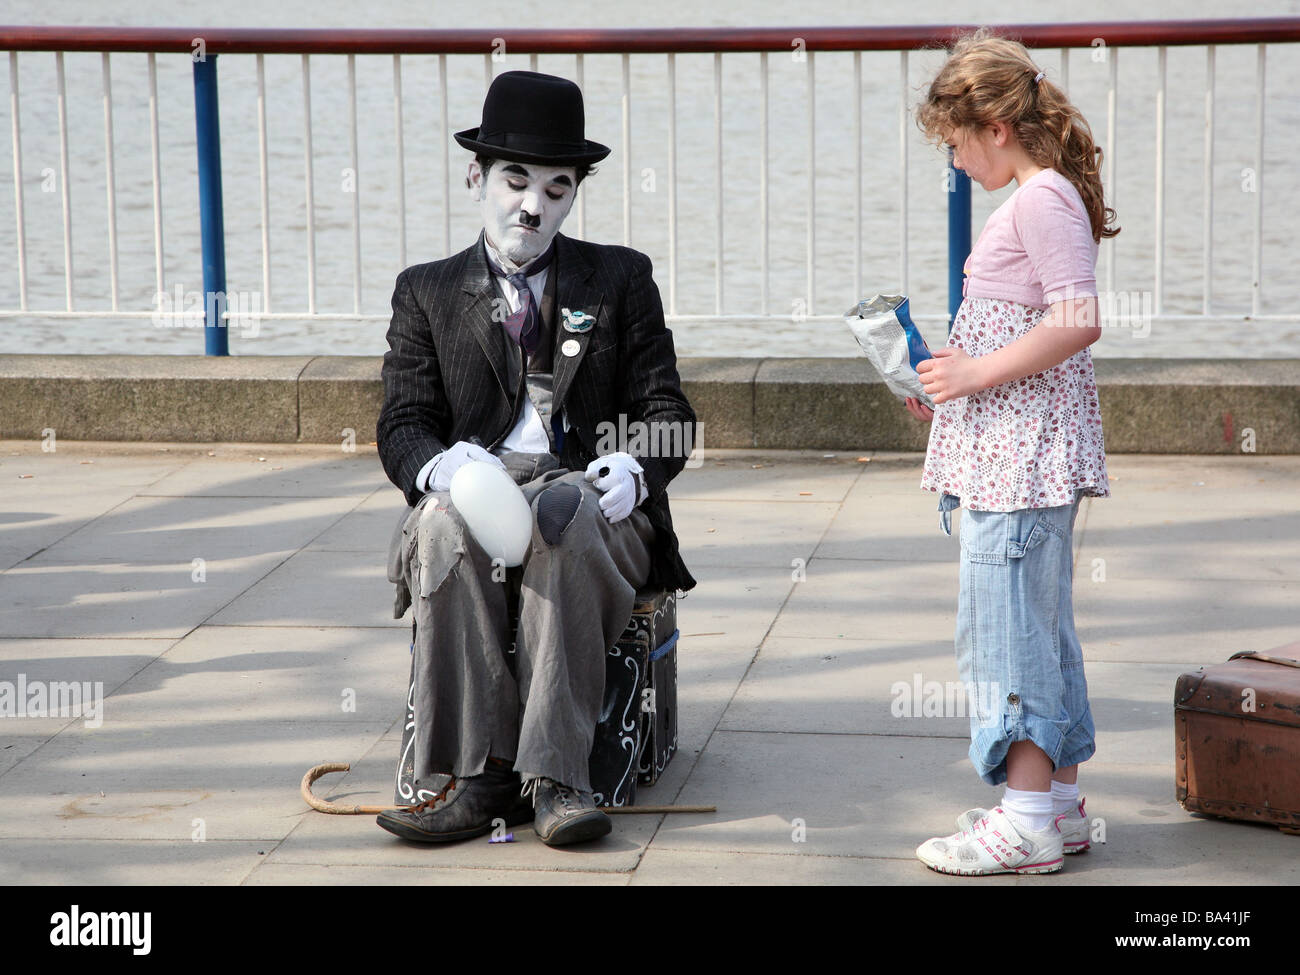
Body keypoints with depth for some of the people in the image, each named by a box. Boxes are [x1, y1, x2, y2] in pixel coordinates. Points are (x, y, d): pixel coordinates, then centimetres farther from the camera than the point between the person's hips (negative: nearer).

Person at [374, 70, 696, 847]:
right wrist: (445, 465, -20)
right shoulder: (428, 293, 16)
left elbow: (666, 413, 8)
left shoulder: (621, 280, 15)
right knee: (446, 522, -34)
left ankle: (554, 776, -41)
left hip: (584, 496, -1)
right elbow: (405, 426, 6)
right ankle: (478, 775, -36)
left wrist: (632, 467, -16)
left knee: (564, 519, -36)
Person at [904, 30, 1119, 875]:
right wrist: (953, 382, 16)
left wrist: (975, 373, -19)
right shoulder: (1044, 198, 18)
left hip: (1023, 451, -11)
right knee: (1037, 623, 14)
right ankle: (1057, 802, 21)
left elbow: (1078, 322, -25)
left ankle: (1027, 822, -4)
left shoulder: (1040, 199, -14)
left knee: (1005, 622, -8)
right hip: (1016, 448, 11)